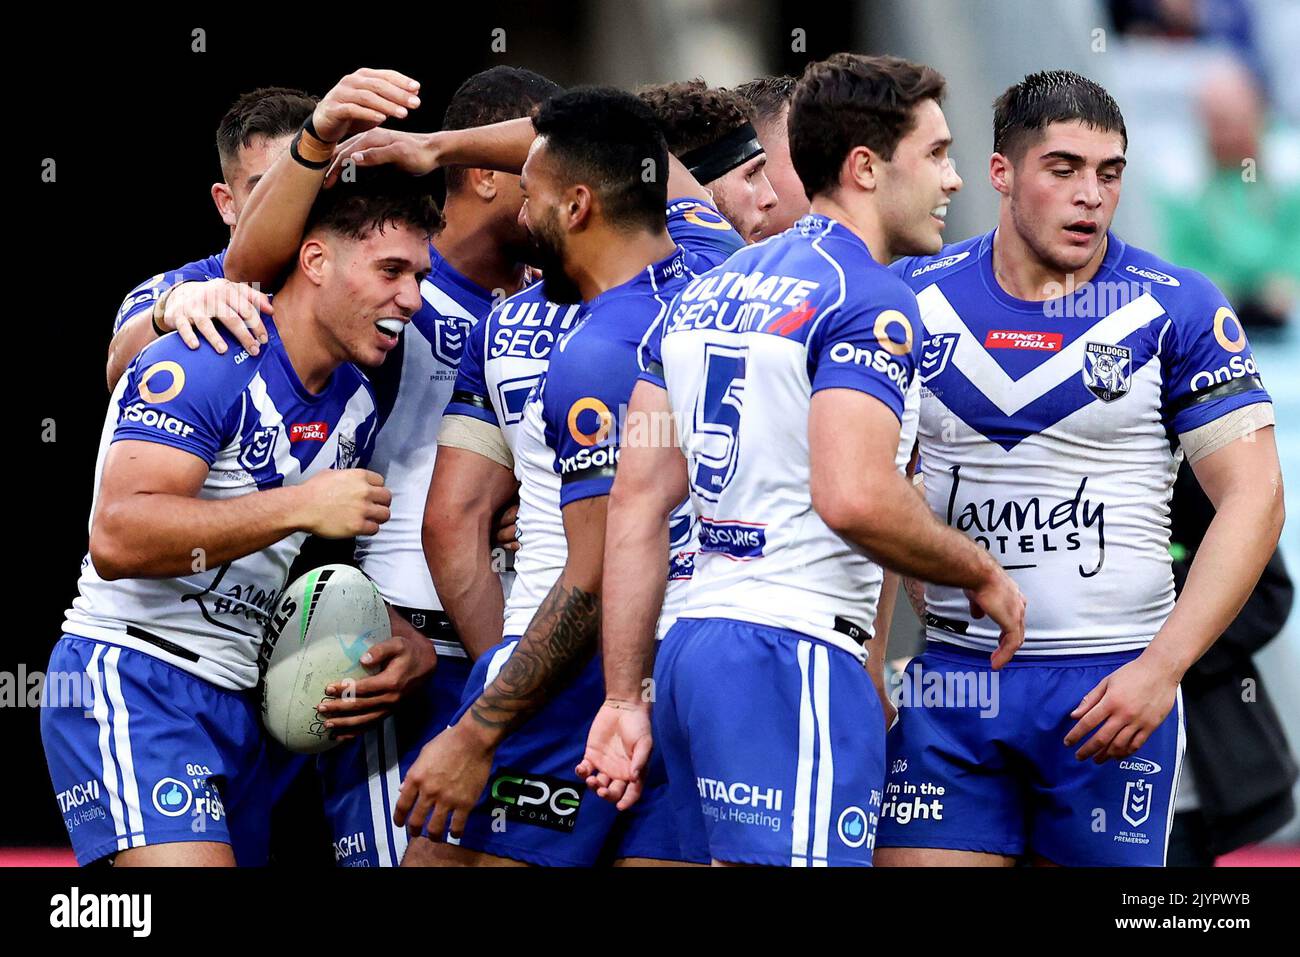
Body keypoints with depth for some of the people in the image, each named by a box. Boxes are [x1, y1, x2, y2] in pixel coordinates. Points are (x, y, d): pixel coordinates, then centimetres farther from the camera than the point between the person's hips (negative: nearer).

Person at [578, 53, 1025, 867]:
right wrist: (982, 574, -5)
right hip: (794, 655, -9)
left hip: (688, 649, 9)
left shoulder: (705, 291, 17)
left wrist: (624, 698, 15)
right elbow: (855, 497, -22)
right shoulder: (872, 303, -8)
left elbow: (637, 501, 15)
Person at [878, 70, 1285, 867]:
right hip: (949, 679, 2)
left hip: (1111, 684, -2)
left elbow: (1254, 500, -4)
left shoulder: (1176, 310, -2)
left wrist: (1162, 668, -13)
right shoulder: (917, 297, 5)